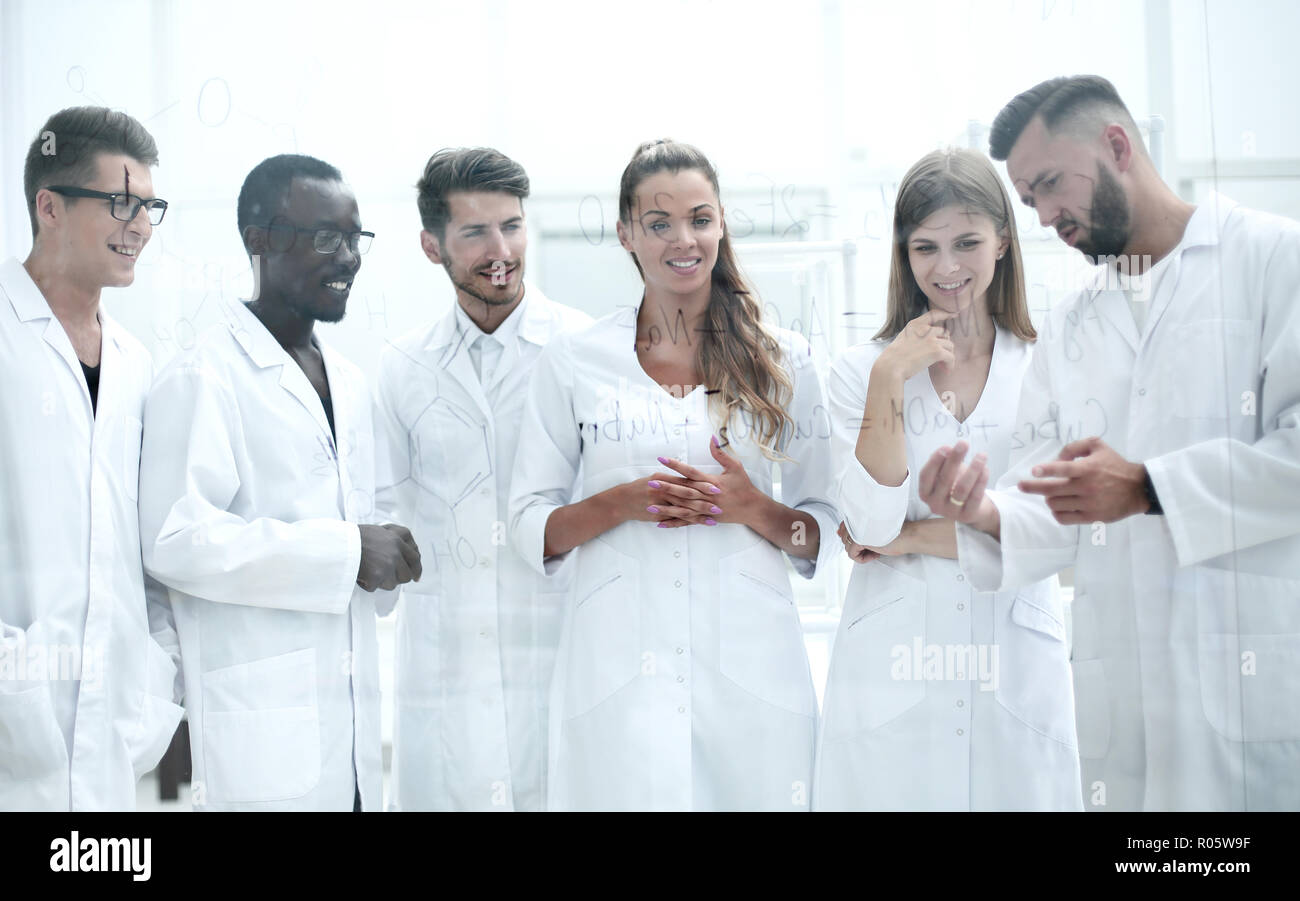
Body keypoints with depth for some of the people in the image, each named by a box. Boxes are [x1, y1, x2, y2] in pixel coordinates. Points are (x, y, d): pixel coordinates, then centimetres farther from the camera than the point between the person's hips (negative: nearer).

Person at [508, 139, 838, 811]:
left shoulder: (784, 361, 6)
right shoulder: (571, 362, 5)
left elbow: (826, 535, 7)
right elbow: (530, 528, 5)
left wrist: (752, 507, -12)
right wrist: (623, 502, -12)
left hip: (749, 667, 1)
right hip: (616, 673, 0)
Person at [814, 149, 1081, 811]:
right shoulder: (860, 370, 3)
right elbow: (871, 522, -8)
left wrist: (904, 538, -7)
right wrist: (890, 379, -12)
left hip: (1017, 676, 1)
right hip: (891, 675, 0)